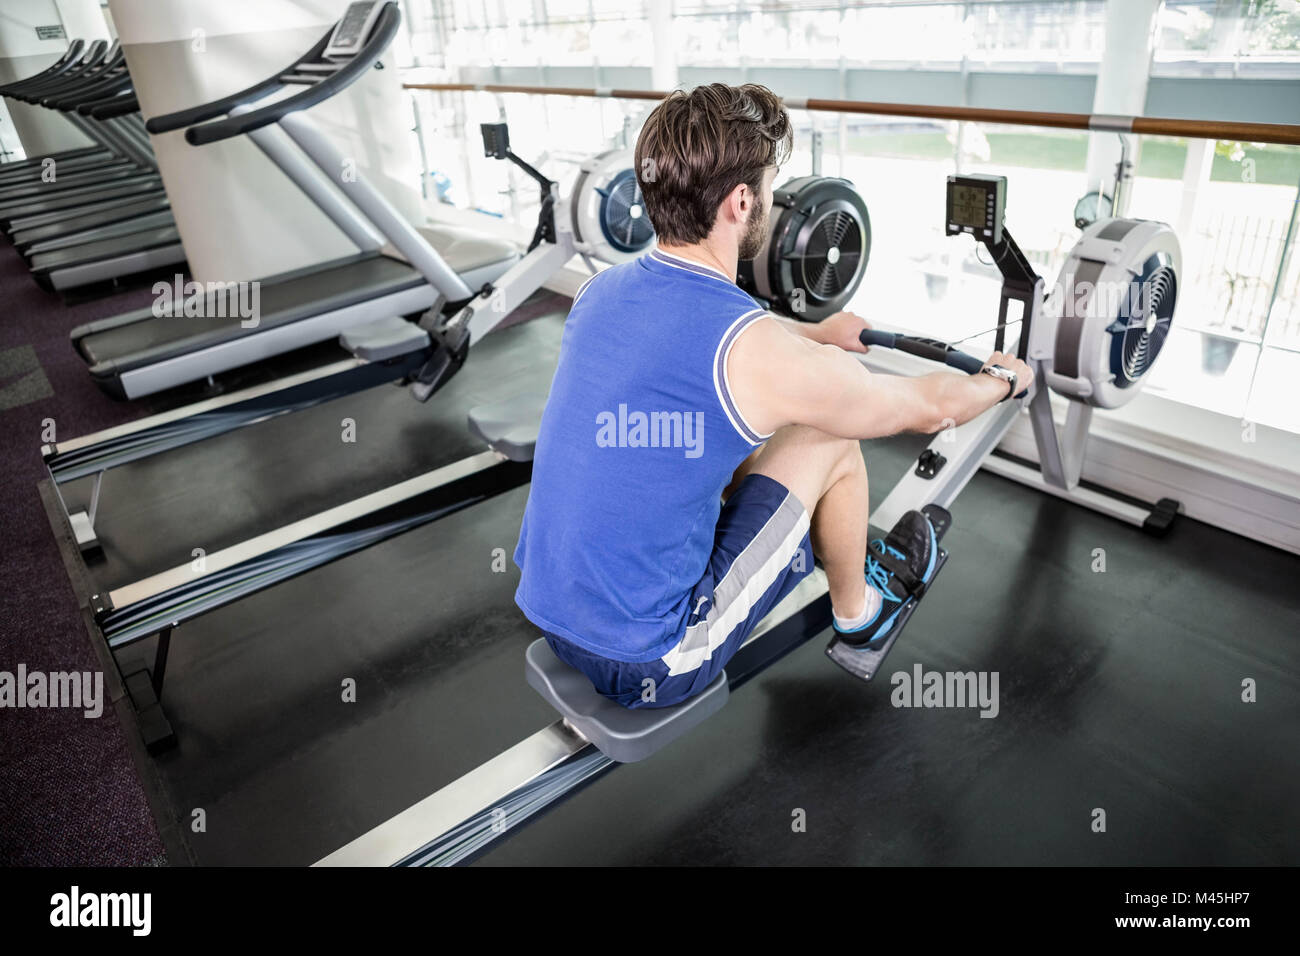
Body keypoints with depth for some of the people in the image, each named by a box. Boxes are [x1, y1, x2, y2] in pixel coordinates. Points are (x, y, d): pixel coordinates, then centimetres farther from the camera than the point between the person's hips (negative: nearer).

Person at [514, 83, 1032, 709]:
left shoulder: (602, 292, -1)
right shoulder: (761, 354, -23)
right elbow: (930, 408, -5)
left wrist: (818, 334, 36)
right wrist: (1003, 379, 18)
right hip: (645, 667, -7)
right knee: (829, 439, 2)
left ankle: (829, 553, 42)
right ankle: (858, 611, 28)